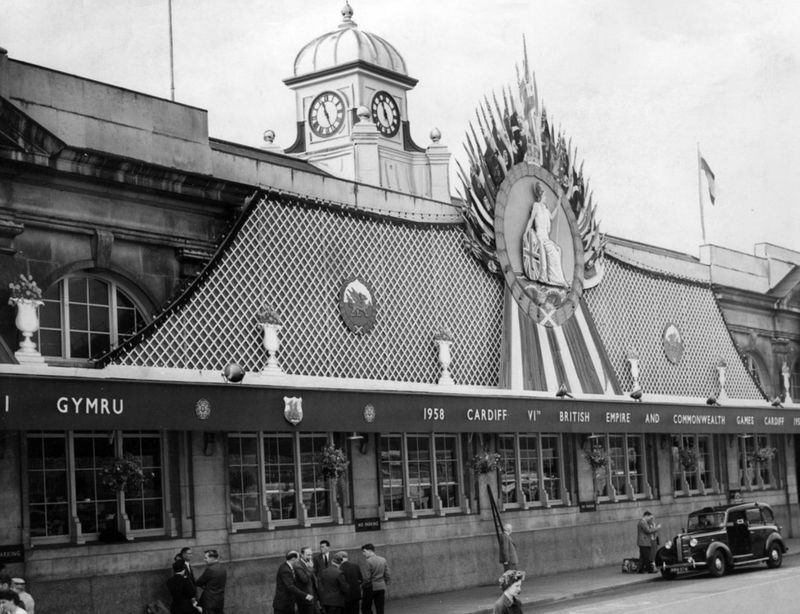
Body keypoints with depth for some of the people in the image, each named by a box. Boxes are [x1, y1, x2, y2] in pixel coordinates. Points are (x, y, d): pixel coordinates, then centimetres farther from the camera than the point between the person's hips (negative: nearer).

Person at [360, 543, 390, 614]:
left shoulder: (369, 561, -14)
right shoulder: (383, 560, 7)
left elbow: (367, 577, -15)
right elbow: (387, 575, 9)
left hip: (371, 587, -6)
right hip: (381, 587, 6)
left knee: (365, 608, 7)